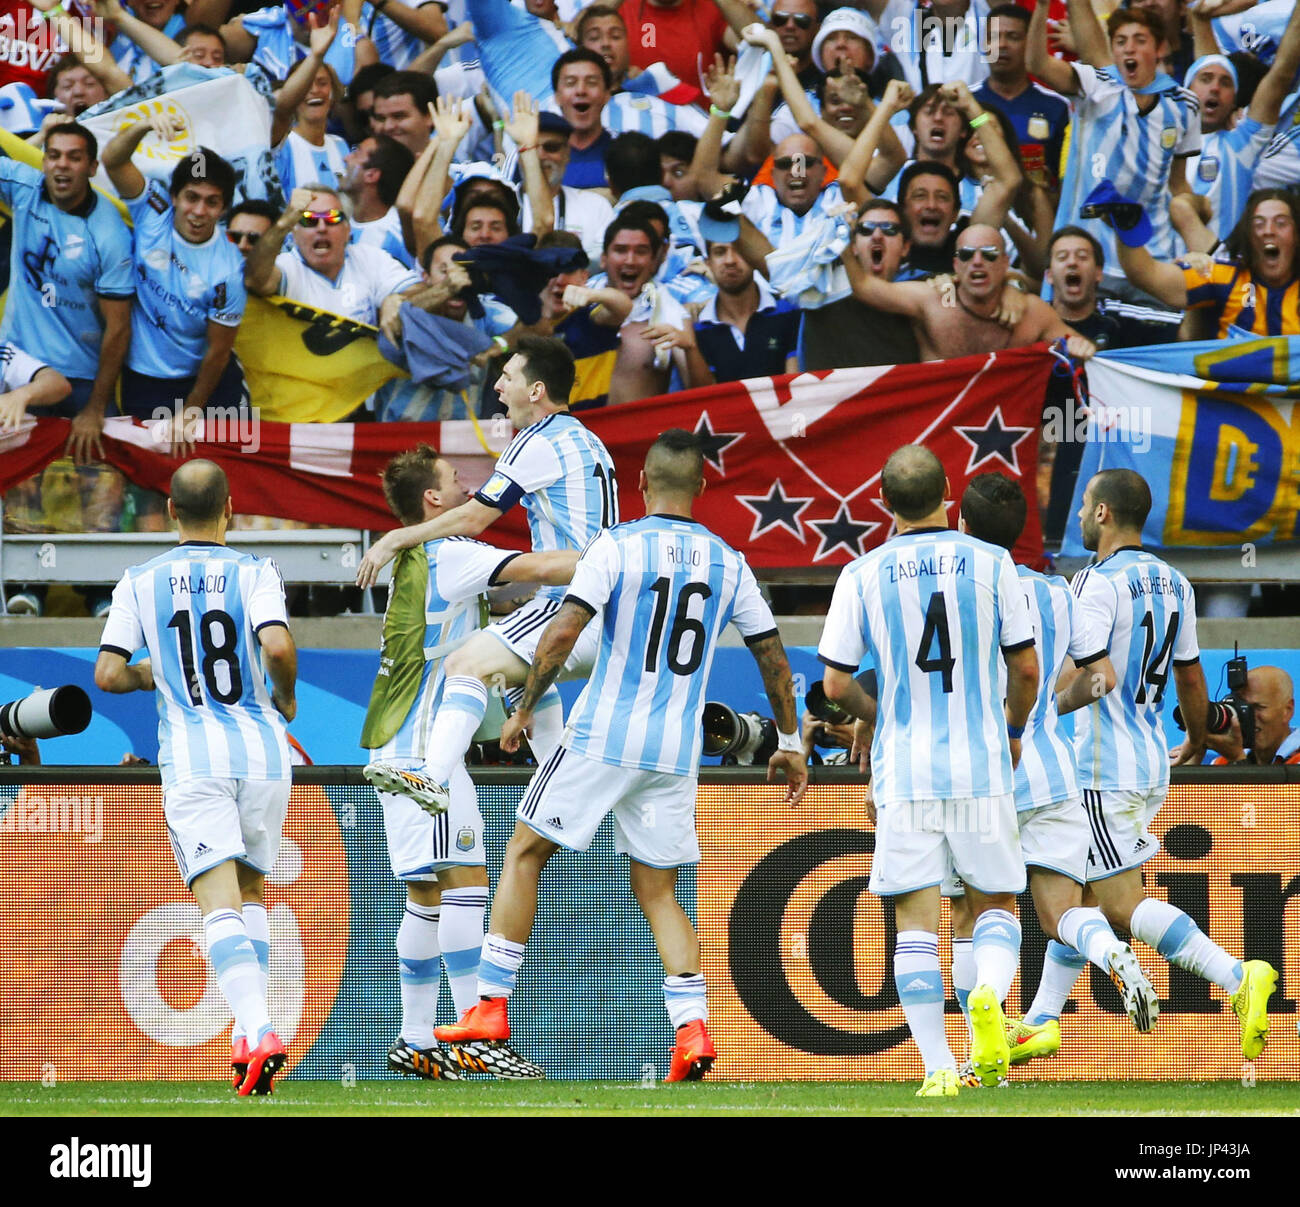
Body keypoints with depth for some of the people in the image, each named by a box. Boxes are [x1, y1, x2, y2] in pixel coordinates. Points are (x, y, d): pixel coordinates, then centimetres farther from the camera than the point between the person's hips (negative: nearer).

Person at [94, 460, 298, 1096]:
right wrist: (286, 697, 5)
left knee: (219, 901, -12)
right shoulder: (254, 572, 2)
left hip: (193, 757, -1)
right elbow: (278, 646, -15)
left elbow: (108, 673, 0)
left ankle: (256, 1028, -32)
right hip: (263, 750, 1)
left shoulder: (140, 582, 6)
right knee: (250, 889, 22)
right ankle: (249, 1028, 17)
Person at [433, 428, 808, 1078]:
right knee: (657, 892, 11)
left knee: (524, 853, 10)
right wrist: (789, 744, 21)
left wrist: (524, 709, -4)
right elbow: (773, 659, 11)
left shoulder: (617, 546, -7)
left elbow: (563, 633, -16)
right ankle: (692, 1027, -8)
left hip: (603, 738, -4)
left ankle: (491, 1005, 8)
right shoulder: (728, 562, 7)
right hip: (677, 751, 4)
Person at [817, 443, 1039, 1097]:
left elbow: (836, 683, 0)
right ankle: (988, 995, -19)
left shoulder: (863, 575, -2)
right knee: (996, 902, 12)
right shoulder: (991, 564, -2)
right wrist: (1013, 728, 22)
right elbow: (1026, 668, 3)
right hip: (981, 766, 0)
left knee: (915, 921, 4)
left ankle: (938, 1067, -4)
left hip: (904, 770, 0)